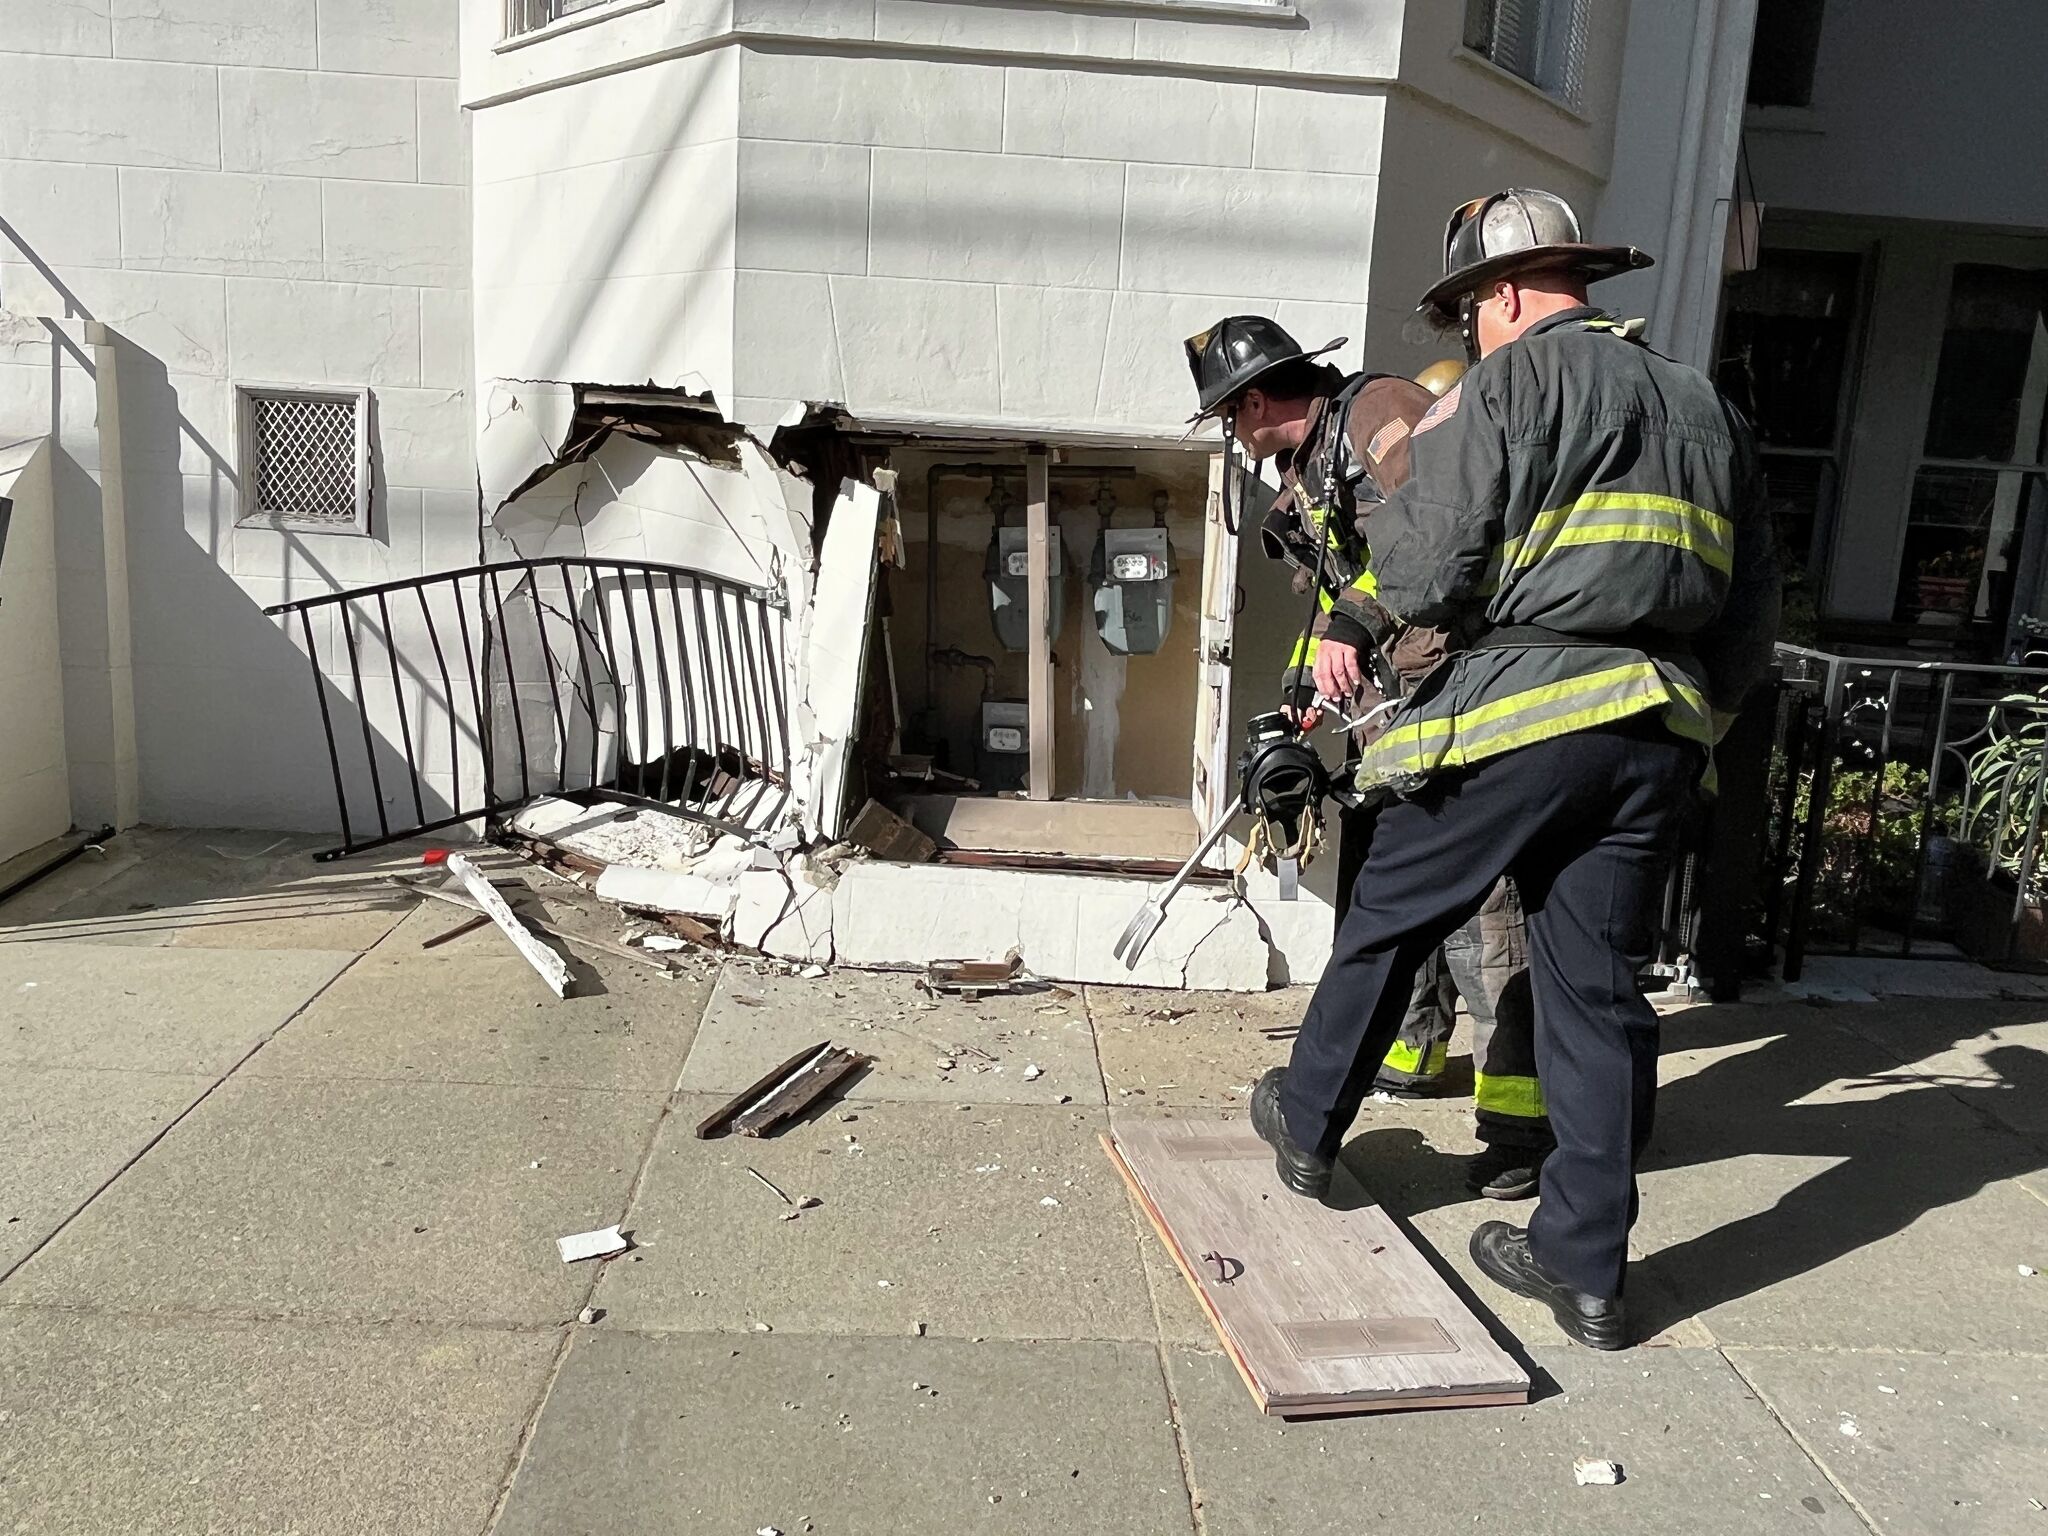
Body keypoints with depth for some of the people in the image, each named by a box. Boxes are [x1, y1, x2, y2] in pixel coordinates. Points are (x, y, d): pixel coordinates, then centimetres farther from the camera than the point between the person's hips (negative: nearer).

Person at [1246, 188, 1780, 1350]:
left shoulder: (1509, 383, -1)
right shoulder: (1705, 404, 20)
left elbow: (1420, 579, -8)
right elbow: (1753, 616, 19)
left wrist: (1393, 500, 11)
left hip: (1523, 707, -6)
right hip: (1664, 730, 6)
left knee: (1388, 924, 13)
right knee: (1600, 988, 9)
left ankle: (1309, 1127, 31)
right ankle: (1586, 1266, 15)